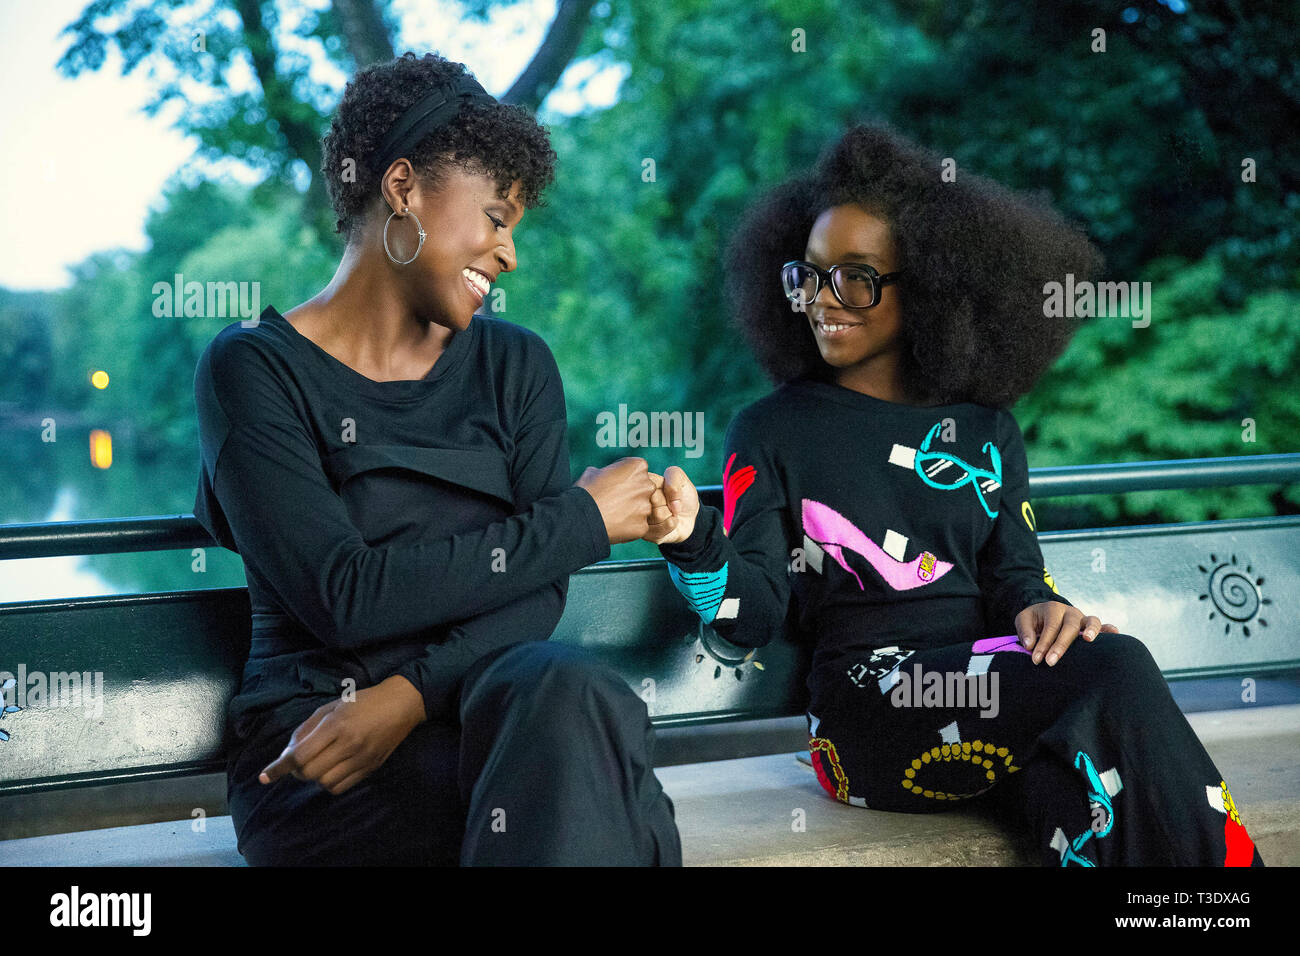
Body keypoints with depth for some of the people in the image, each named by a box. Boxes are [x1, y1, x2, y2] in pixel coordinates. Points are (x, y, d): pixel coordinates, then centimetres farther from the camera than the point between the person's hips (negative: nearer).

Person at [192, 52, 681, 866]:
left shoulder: (516, 365, 13)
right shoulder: (252, 369, -1)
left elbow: (539, 595, 2)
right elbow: (345, 597, -13)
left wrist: (406, 695, -18)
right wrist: (583, 518, -7)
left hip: (489, 704, 4)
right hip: (312, 743, -4)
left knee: (559, 685, -33)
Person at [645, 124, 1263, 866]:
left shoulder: (984, 430, 17)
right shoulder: (771, 434, 8)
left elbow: (1011, 569, 15)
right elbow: (756, 612, 1)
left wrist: (1037, 606, -9)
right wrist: (697, 542, -19)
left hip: (992, 679, 4)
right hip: (865, 700, -3)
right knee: (1115, 674, -28)